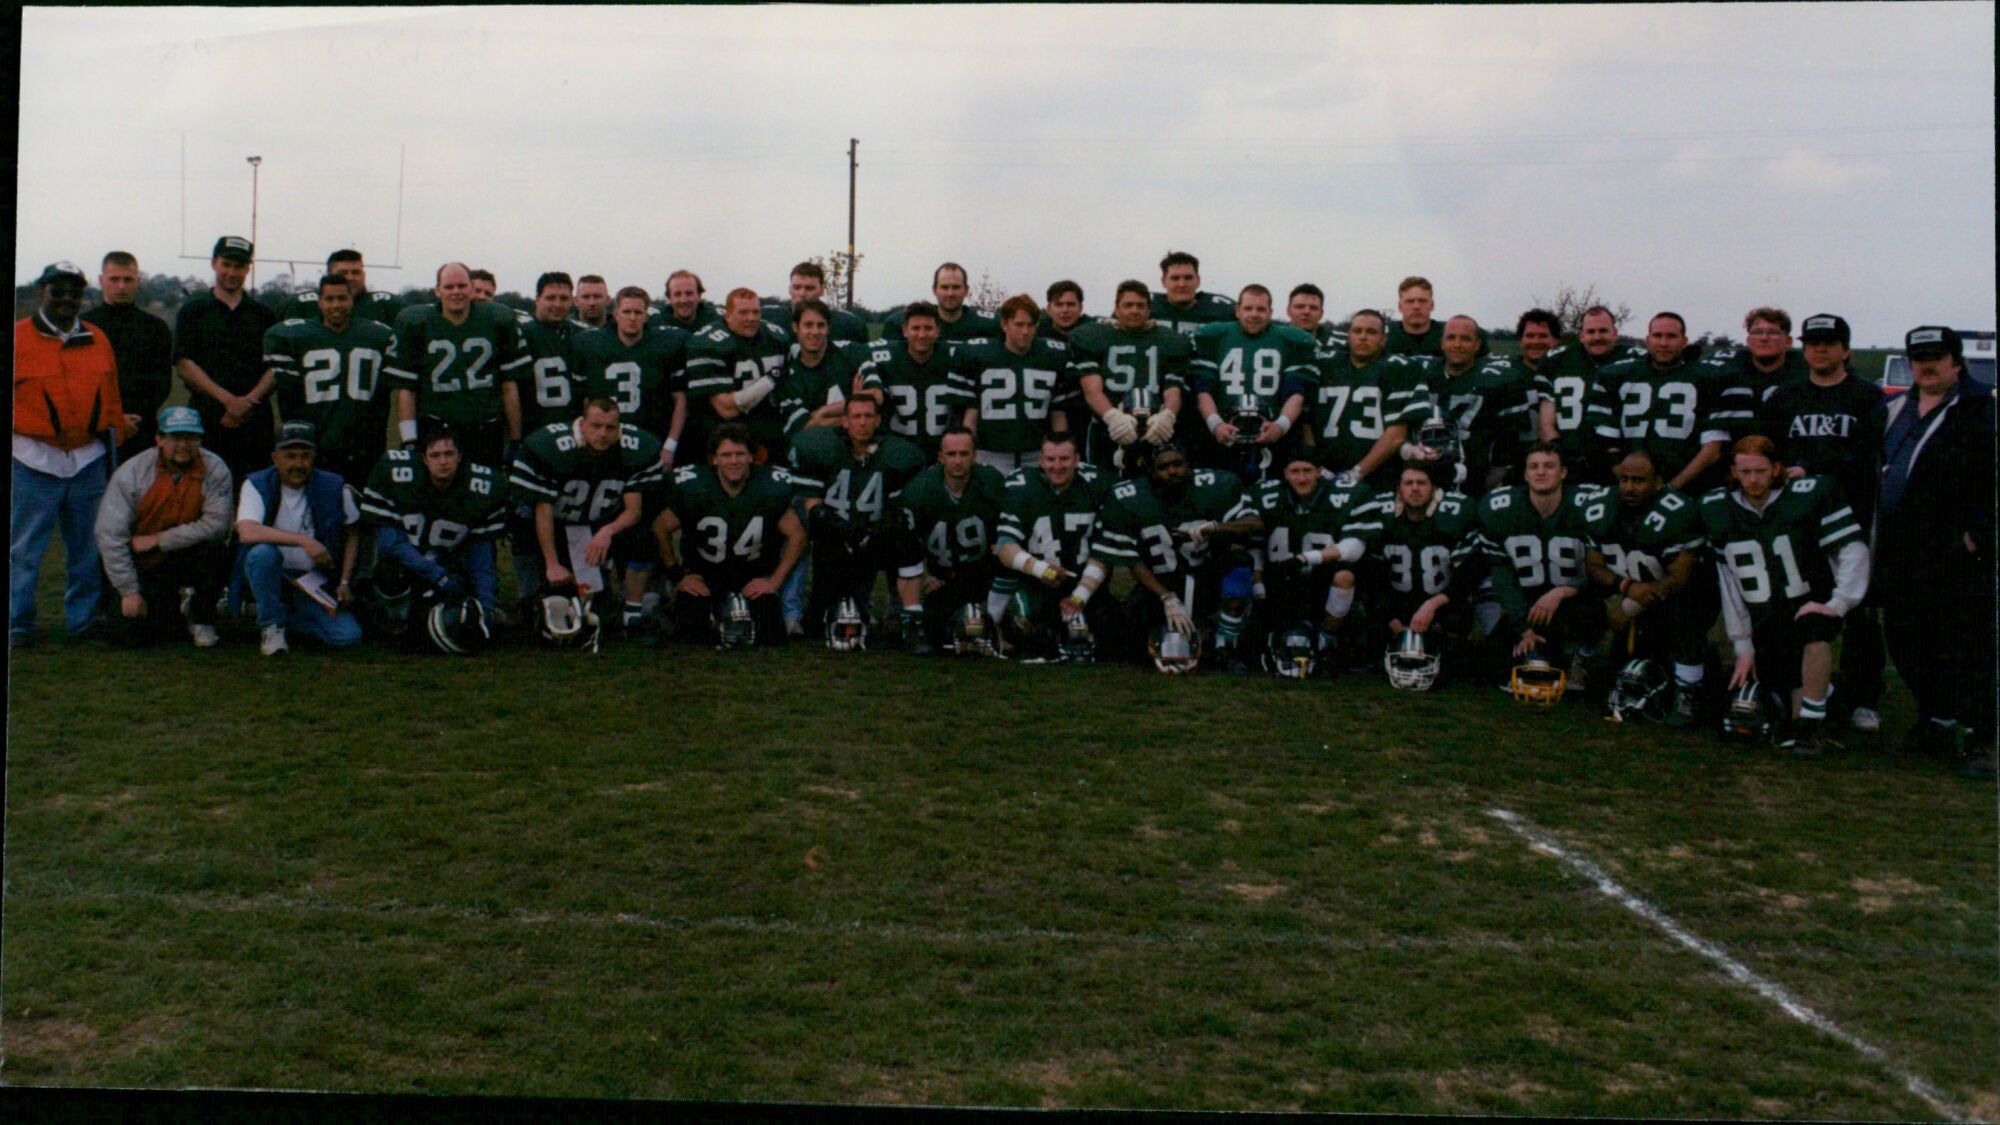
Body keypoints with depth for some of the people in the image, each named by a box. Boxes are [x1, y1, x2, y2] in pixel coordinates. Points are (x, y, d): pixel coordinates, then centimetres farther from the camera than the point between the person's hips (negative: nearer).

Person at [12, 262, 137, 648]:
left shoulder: (97, 341, 13)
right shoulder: (18, 338, 0)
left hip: (89, 460, 4)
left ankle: (84, 622, 18)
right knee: (24, 549, 0)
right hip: (34, 461, -4)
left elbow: (111, 400, 18)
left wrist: (114, 440, 15)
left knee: (87, 548, 9)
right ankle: (18, 625, 10)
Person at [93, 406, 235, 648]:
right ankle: (170, 610, 24)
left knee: (214, 552, -34)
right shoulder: (131, 472, -12)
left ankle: (201, 619, -6)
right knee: (137, 634, -15)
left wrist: (159, 540, -20)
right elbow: (110, 535, -12)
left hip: (188, 559, 0)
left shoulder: (214, 469, -13)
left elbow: (217, 524, -22)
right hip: (143, 565, 0)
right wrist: (129, 591, -14)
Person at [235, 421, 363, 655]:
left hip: (314, 582, 3)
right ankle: (272, 627, -14)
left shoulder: (334, 488, -3)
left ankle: (291, 616, 14)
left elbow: (351, 535, 11)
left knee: (348, 636, -19)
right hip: (272, 576, -2)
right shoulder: (256, 485, -9)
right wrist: (303, 541, -33)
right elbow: (247, 532, -27)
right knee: (263, 553, -37)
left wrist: (345, 582, 0)